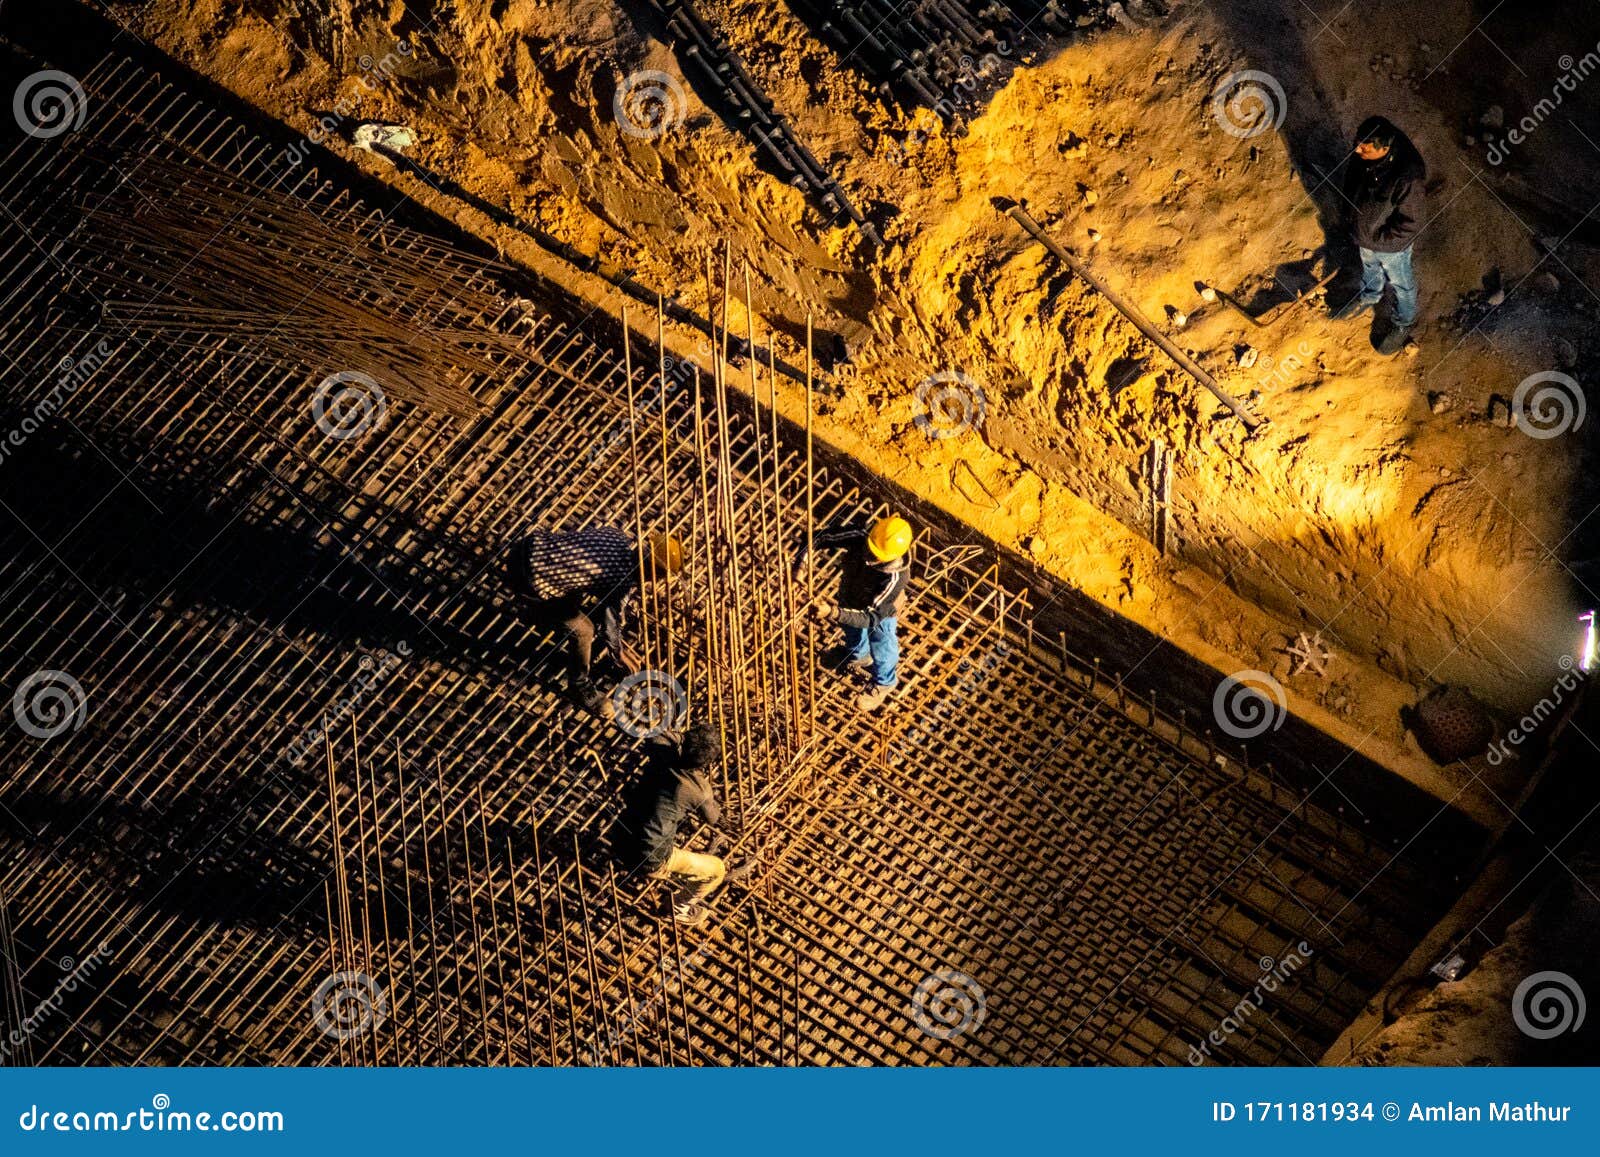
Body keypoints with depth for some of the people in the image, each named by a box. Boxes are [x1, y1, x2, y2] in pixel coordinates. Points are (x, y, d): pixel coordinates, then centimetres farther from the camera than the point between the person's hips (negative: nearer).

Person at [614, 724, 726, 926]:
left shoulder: (663, 757, -3)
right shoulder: (699, 791, -16)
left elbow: (656, 737, 22)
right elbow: (714, 818, 8)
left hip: (622, 846, 7)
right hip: (650, 862, -7)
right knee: (717, 869, 9)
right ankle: (680, 908, 24)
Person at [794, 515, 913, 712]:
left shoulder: (895, 577, -47)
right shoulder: (859, 534, -37)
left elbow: (870, 618, -44)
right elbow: (818, 538, -28)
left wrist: (834, 613, -57)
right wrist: (799, 565, -43)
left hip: (880, 610, -5)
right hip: (851, 597, 5)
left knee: (881, 649, 24)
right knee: (853, 632, 35)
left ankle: (884, 683, 56)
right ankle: (858, 655, 69)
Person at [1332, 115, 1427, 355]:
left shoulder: (1408, 178, -44)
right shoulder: (1362, 155, -26)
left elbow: (1409, 224, -29)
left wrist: (1380, 238, -18)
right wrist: (1349, 208, 4)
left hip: (1390, 243, -5)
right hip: (1364, 233, 5)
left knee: (1401, 283, 25)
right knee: (1369, 266, 36)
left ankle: (1403, 324, 53)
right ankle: (1368, 297, 67)